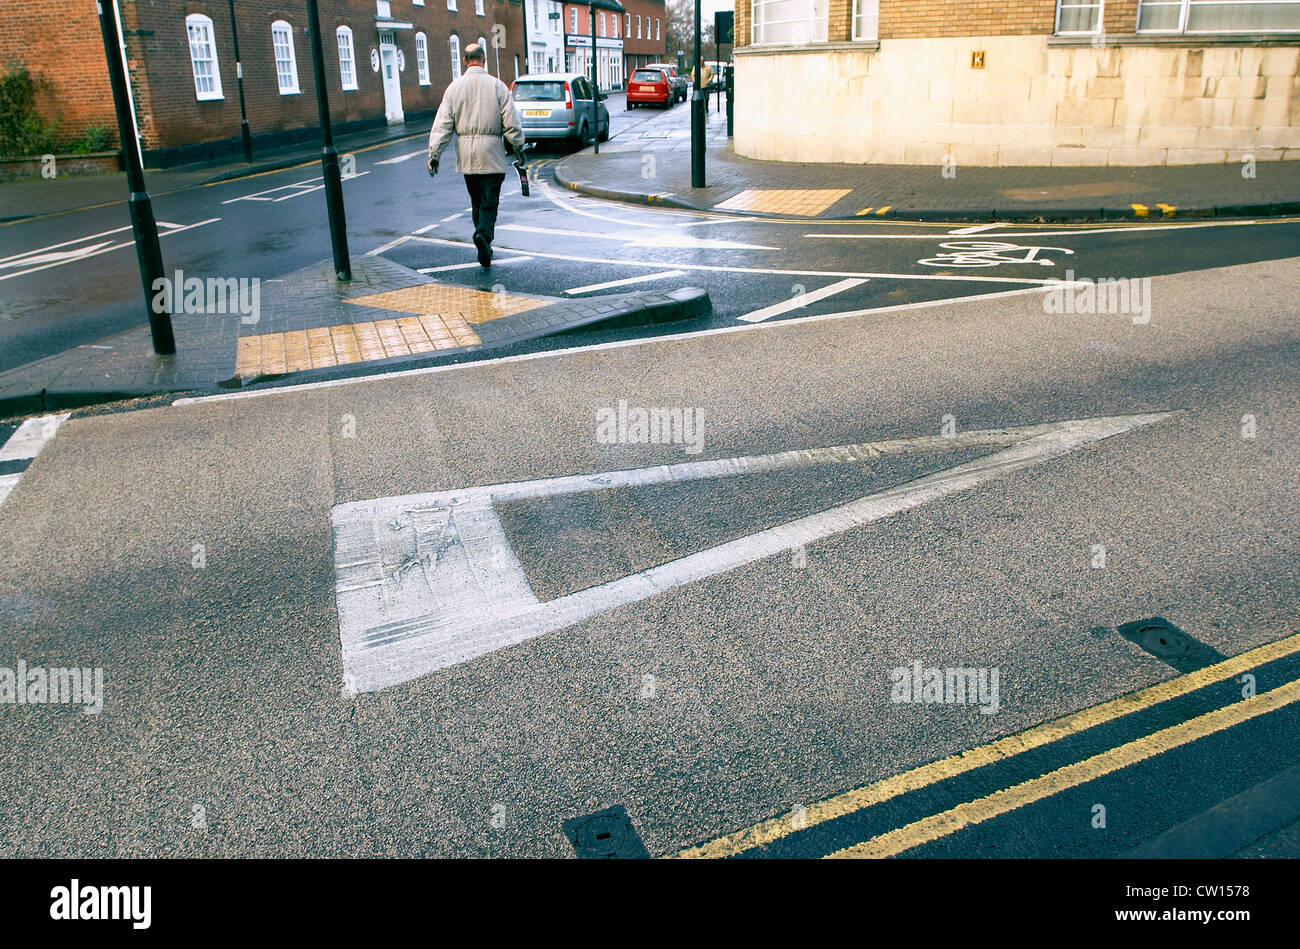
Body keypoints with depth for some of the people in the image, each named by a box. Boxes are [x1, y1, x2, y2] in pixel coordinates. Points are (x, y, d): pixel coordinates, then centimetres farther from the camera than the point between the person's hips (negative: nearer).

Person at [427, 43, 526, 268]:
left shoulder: (454, 88, 3)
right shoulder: (497, 86, -3)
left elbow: (442, 125, -1)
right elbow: (512, 122, -4)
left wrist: (434, 154, 1)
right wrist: (518, 148, 8)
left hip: (466, 153, 3)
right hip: (492, 152, -3)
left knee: (476, 200, 13)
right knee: (489, 201, -2)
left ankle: (484, 246, 14)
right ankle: (484, 234, -26)